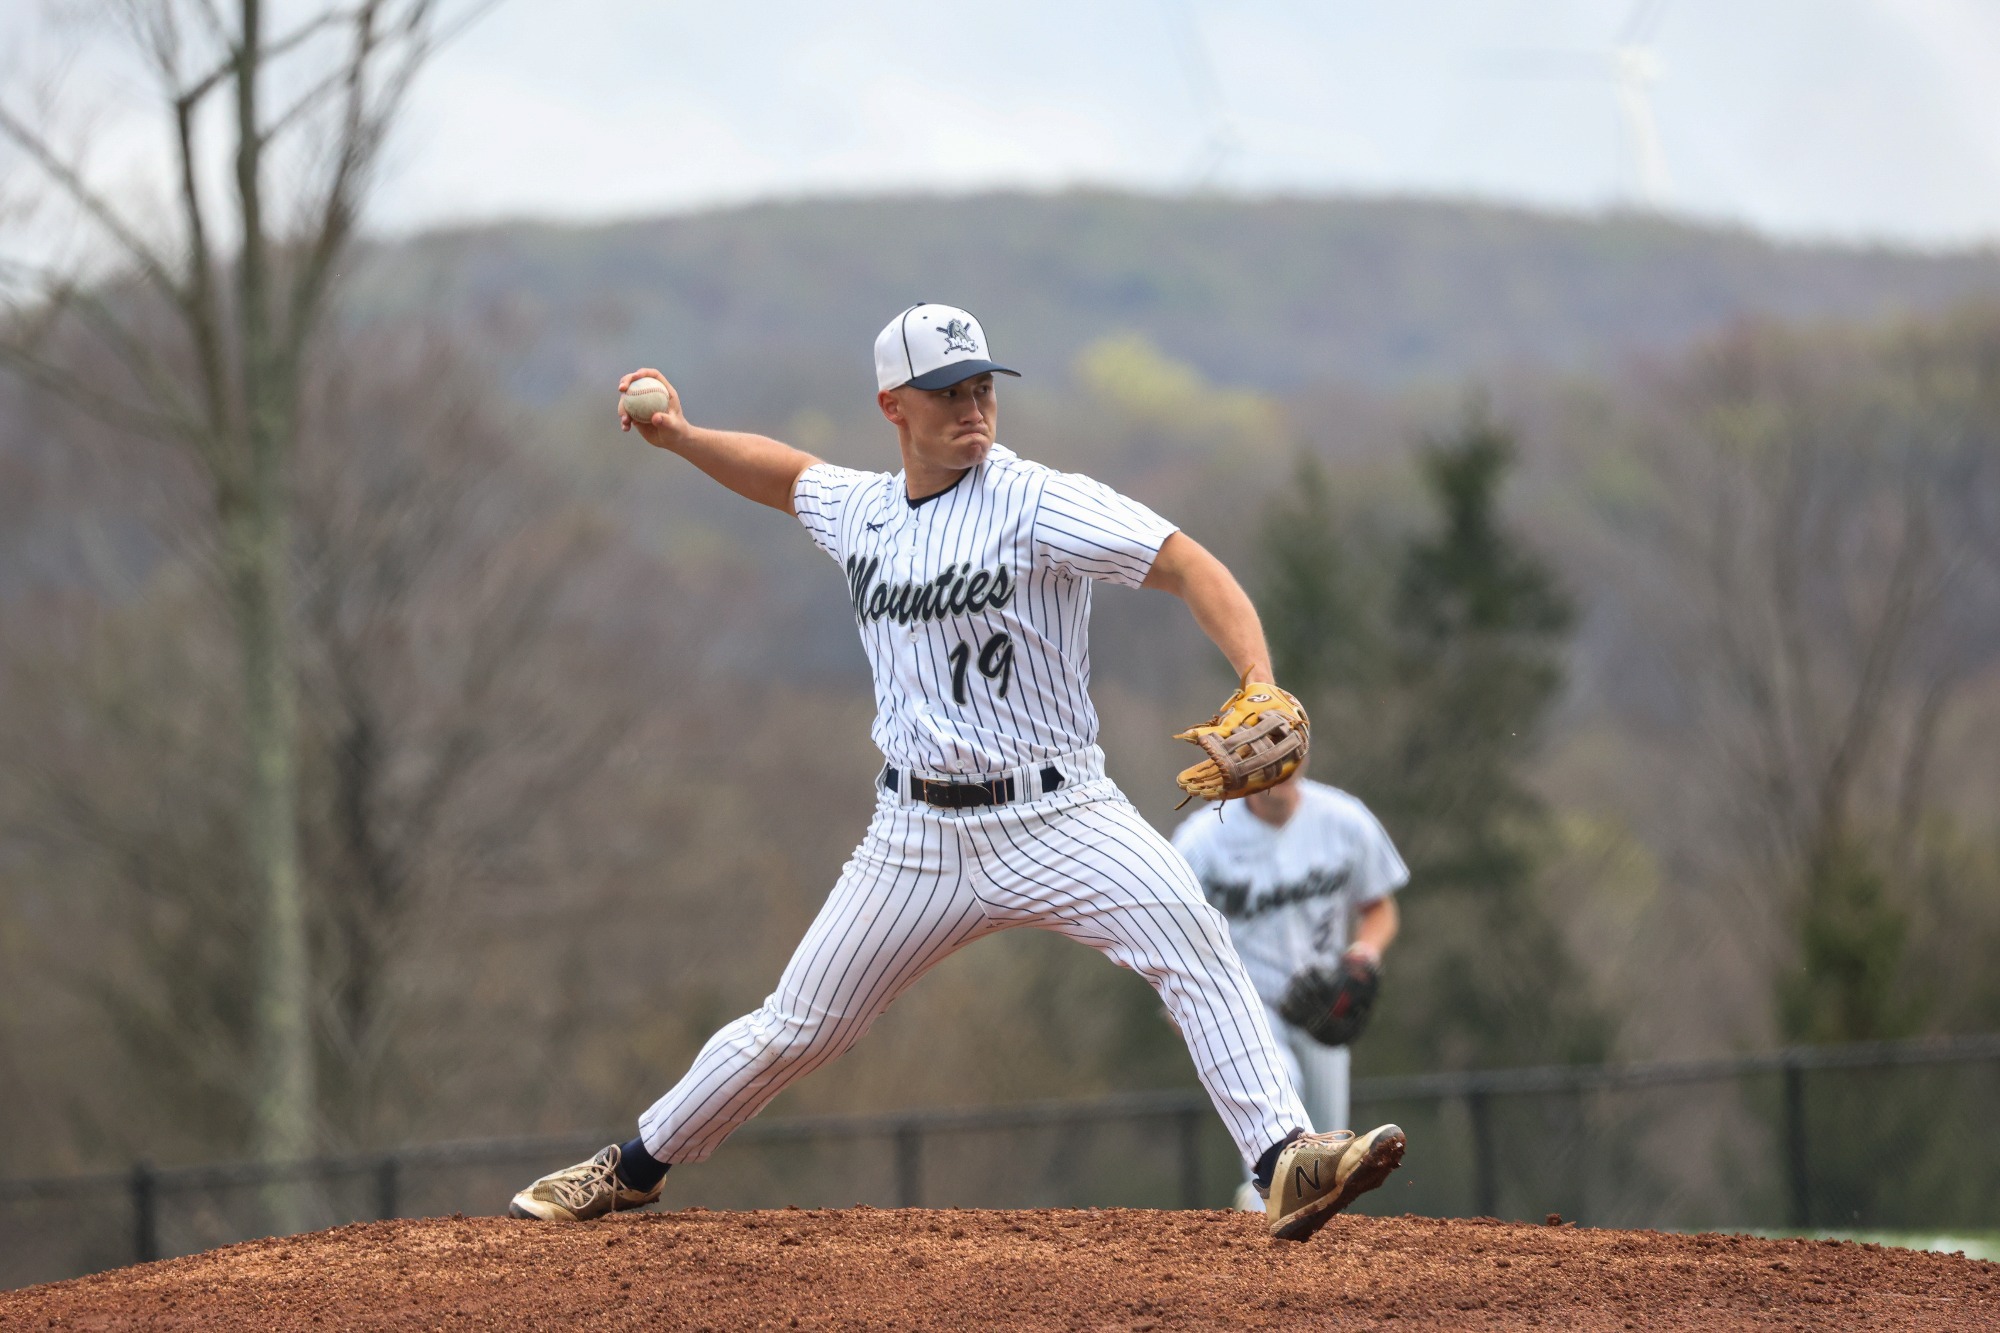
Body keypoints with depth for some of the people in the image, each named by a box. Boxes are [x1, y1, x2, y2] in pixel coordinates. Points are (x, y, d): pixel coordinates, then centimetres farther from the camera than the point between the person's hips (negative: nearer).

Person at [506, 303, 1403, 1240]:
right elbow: (784, 472, 30)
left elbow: (1186, 565, -22)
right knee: (793, 1031, 9)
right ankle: (633, 1169, 30)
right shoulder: (861, 511, 6)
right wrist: (679, 437, 13)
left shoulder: (1037, 504, -12)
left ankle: (1285, 1162, -34)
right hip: (920, 835, 4)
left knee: (1191, 940, -29)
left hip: (1056, 817, -4)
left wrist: (1261, 687, -37)